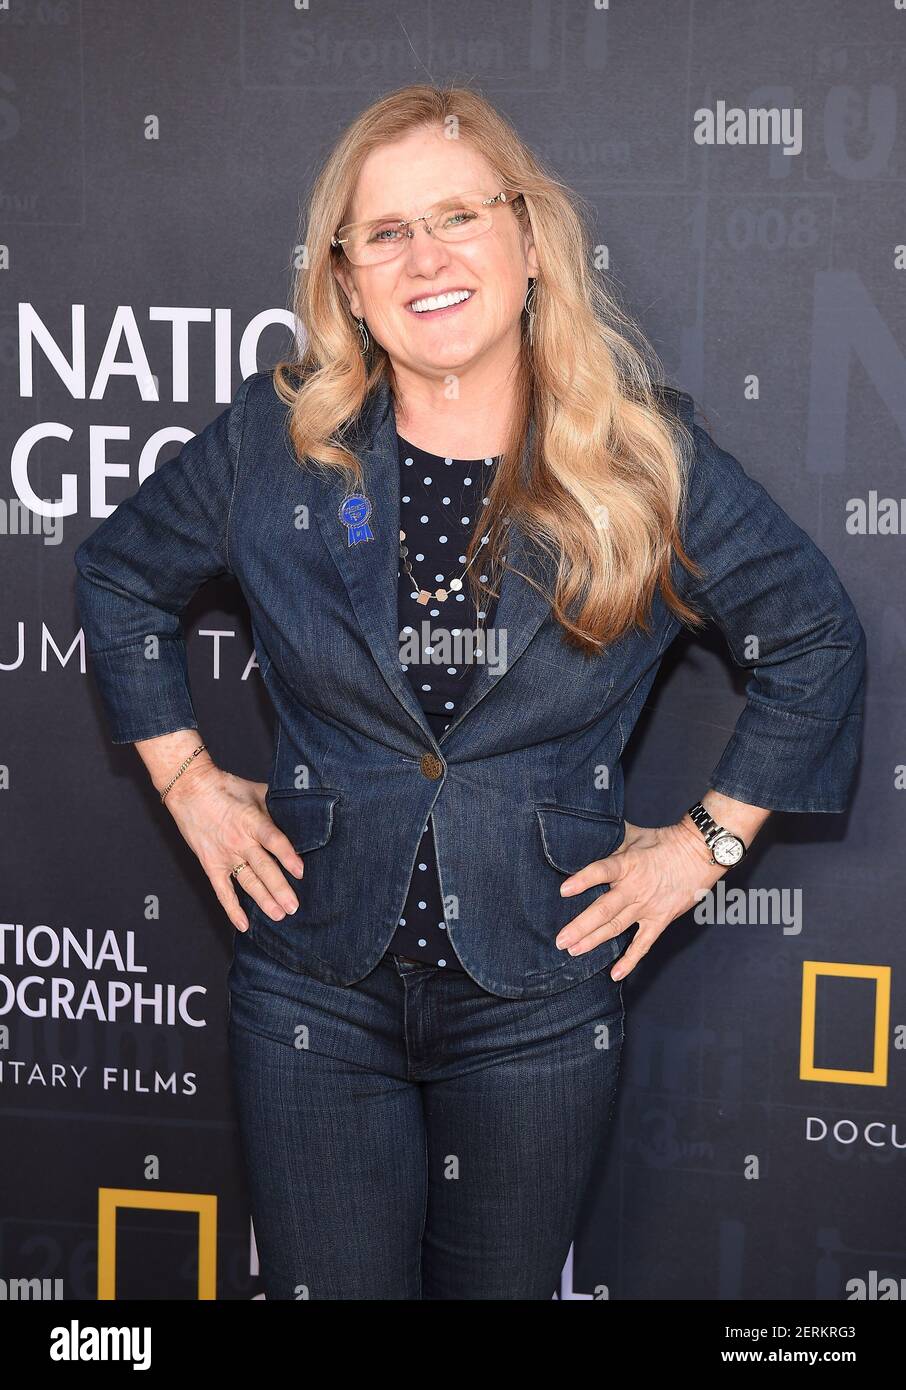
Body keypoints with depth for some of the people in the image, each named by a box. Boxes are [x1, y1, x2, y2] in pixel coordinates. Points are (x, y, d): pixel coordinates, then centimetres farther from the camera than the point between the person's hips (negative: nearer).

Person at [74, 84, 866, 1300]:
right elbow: (119, 576, 12)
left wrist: (708, 841, 0)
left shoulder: (648, 456, -8)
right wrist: (187, 780, 5)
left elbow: (816, 641, 4)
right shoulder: (273, 443, -5)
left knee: (502, 1285, 16)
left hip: (542, 1004, 0)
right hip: (317, 993, 1)